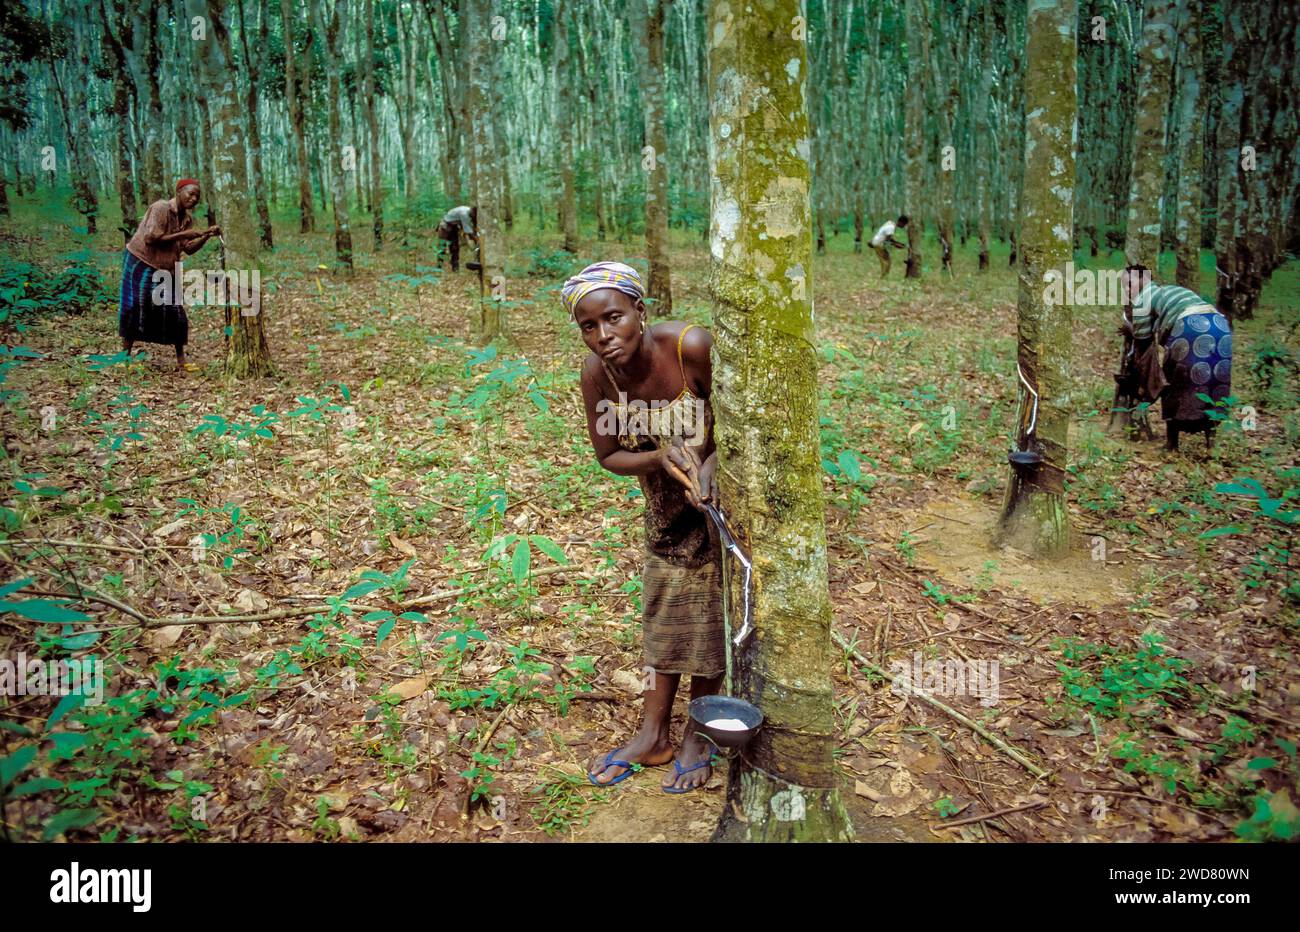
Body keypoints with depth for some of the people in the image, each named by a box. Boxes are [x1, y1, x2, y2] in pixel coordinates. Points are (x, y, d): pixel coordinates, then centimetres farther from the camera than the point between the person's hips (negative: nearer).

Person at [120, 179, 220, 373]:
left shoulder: (188, 218, 4)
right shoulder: (160, 208, -18)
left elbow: (189, 248, 1)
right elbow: (151, 239, -25)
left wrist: (206, 235, -12)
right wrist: (181, 235, -25)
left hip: (167, 268, 6)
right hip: (141, 262, -6)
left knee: (174, 309, 1)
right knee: (136, 306, -6)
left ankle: (181, 360, 6)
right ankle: (125, 353, 5)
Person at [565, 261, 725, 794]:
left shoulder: (692, 347, -33)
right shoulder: (596, 375, -20)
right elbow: (608, 455, -10)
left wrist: (712, 465, -39)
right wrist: (661, 458, -30)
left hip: (722, 491, -4)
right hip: (664, 502, 5)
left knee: (708, 614, 5)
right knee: (662, 609, 14)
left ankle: (700, 736, 26)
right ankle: (654, 735, 30)